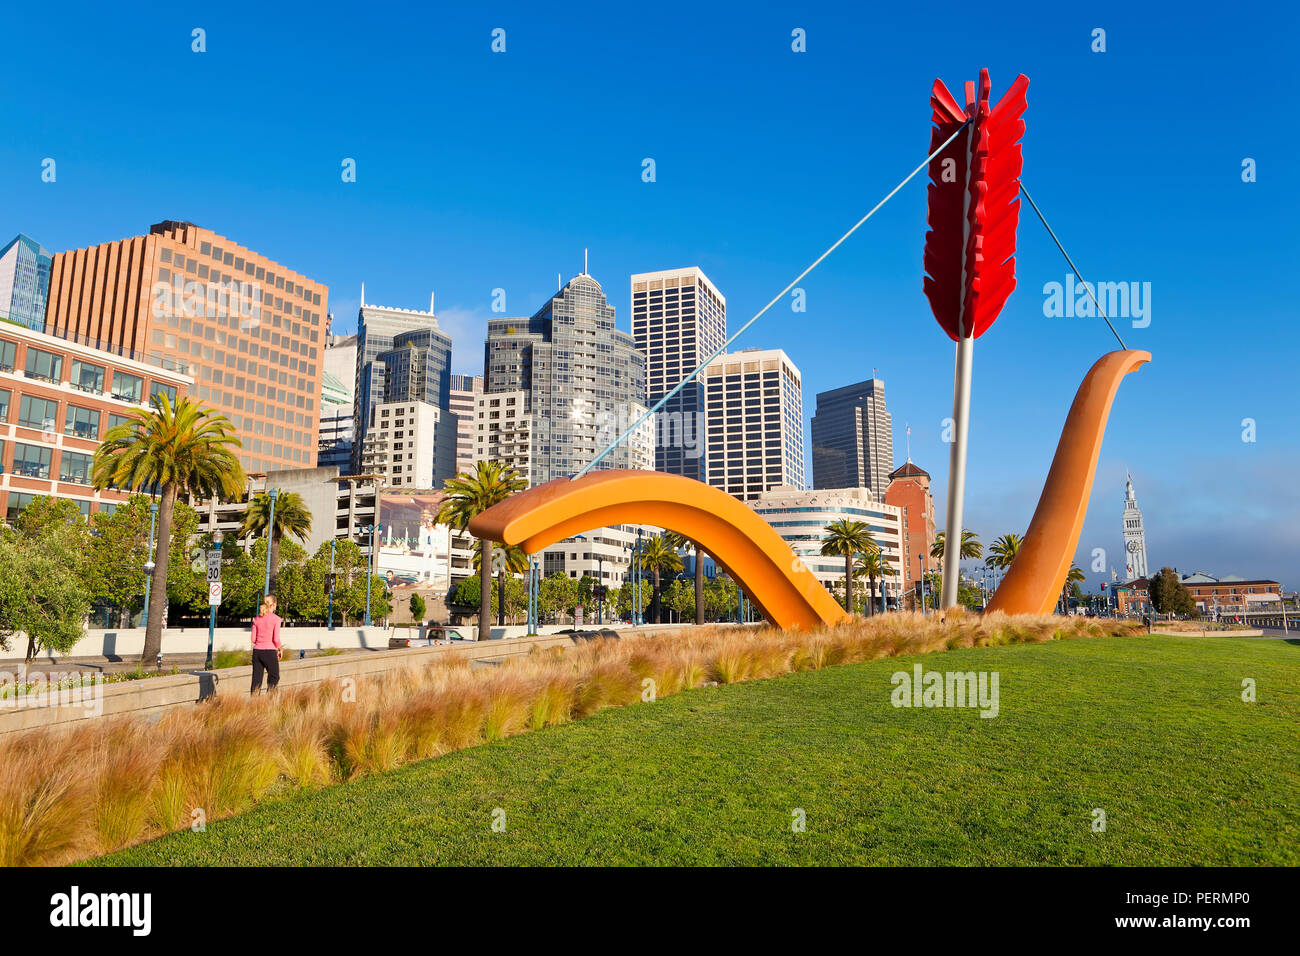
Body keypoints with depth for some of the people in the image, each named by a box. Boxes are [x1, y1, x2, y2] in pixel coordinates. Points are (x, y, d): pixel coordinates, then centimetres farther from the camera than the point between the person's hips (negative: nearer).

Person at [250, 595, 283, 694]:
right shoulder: (275, 618, -7)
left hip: (257, 651, 4)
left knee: (256, 679, 9)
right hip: (270, 652, -4)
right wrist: (279, 649, 5)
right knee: (274, 678, 7)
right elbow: (276, 639, -11)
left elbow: (253, 639, 4)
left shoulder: (257, 619, 7)